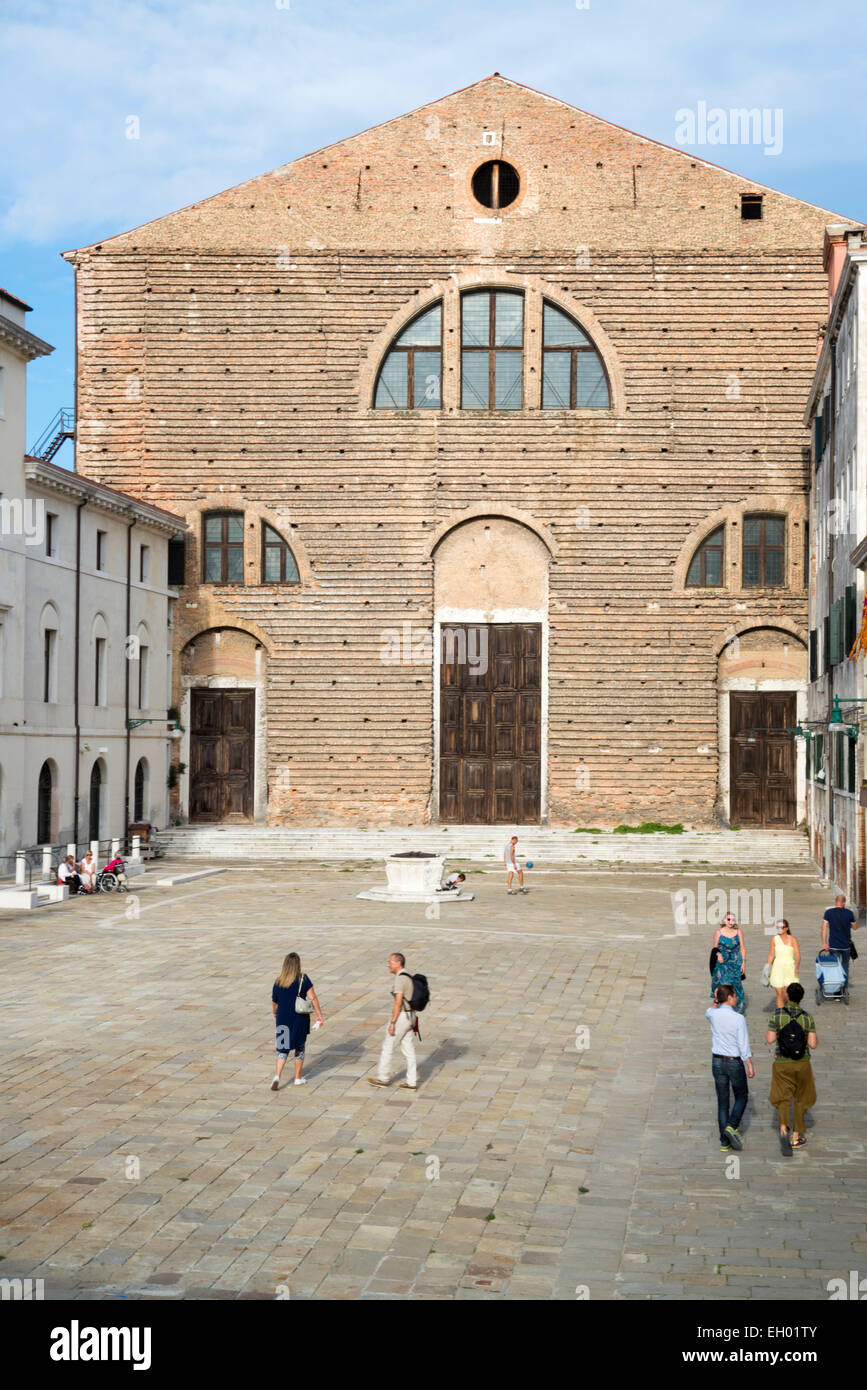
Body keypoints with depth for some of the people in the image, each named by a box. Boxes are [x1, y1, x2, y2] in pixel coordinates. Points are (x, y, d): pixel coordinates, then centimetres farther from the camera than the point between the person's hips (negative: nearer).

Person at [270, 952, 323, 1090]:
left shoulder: (278, 982, -3)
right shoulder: (303, 979, -11)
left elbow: (274, 1002, 7)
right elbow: (312, 998, -12)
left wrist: (275, 1015, 25)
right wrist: (319, 1015, -5)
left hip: (283, 1019, 2)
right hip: (300, 1019, -2)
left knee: (283, 1049, 10)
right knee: (299, 1048, 15)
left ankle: (277, 1076, -8)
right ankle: (298, 1078, 25)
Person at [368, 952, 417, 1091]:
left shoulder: (399, 979, -18)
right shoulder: (409, 977, 13)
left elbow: (398, 1002, -22)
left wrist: (392, 1023, -20)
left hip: (400, 1016, -9)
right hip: (410, 1015, 9)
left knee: (388, 1045, 5)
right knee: (408, 1049, 9)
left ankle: (383, 1078, 15)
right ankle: (411, 1082, 10)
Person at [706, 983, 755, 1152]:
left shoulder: (713, 1015, -6)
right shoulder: (738, 1018, -18)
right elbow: (743, 1045, -16)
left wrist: (715, 1000, 6)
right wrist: (750, 1065, -8)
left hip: (717, 1062, 4)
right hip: (735, 1063, -4)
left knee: (722, 1102, 10)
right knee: (741, 1096, 19)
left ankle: (725, 1142, 10)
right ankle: (731, 1126, -2)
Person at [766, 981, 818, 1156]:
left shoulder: (777, 1015, -13)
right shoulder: (807, 1017, -10)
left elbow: (769, 1039, -10)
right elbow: (813, 1044, -11)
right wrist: (814, 1036, 10)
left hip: (782, 1064, -1)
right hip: (802, 1064, 1)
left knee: (783, 1099, 9)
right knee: (801, 1099, 20)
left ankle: (784, 1130, -19)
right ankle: (796, 1137, 24)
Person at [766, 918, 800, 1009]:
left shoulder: (793, 939, -2)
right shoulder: (774, 939, 3)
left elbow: (798, 955, -7)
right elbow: (771, 955, 10)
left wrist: (797, 967, -24)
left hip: (790, 968, -1)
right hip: (778, 968, 1)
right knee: (779, 993, -1)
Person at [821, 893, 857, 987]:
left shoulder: (828, 912, -5)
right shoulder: (849, 913, -5)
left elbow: (824, 928, -9)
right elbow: (855, 927, 8)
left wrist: (824, 943, -6)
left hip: (833, 945, -1)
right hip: (846, 945, 1)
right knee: (845, 967, 15)